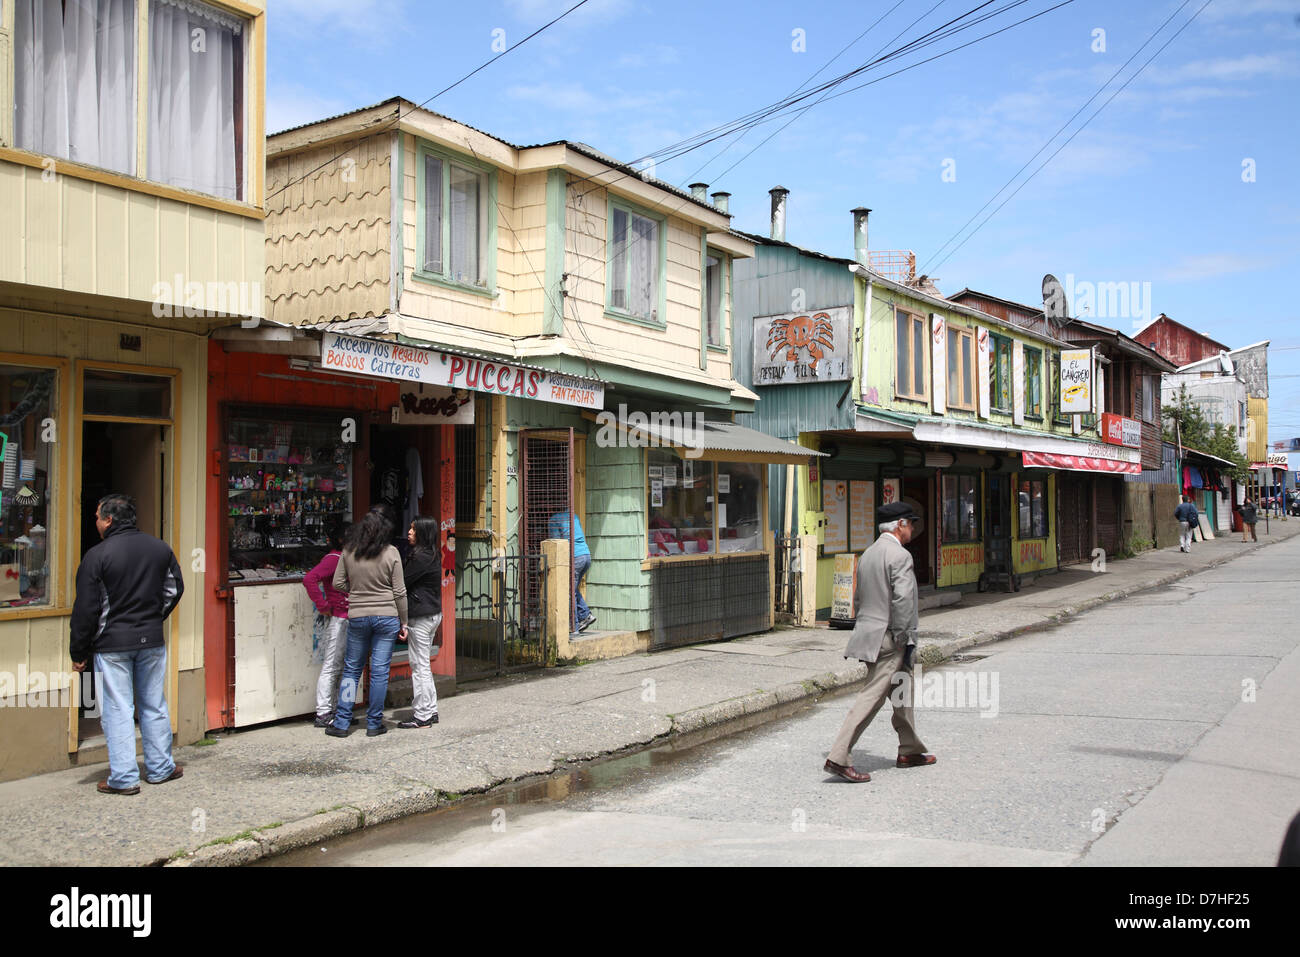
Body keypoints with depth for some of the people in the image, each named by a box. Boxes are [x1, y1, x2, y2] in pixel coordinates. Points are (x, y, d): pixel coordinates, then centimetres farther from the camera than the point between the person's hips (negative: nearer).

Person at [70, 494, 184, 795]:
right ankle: (160, 768, 21)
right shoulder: (160, 548, 4)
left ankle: (124, 778, 5)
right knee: (154, 705, 13)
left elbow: (86, 608, -9)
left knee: (118, 710, 2)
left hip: (112, 644, -4)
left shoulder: (97, 555, -11)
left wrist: (78, 652, -1)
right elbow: (174, 590, 13)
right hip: (152, 640, 4)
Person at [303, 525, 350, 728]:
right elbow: (309, 579, -25)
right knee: (331, 666, -5)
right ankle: (323, 714, 0)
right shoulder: (333, 559, -12)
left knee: (344, 666, 13)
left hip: (347, 619, 9)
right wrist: (323, 606, -21)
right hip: (335, 619, -9)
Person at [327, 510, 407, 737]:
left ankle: (341, 723, 12)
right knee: (380, 671, 4)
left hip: (357, 616, 2)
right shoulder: (391, 553, -6)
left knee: (351, 669, 12)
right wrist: (403, 622, 5)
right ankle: (374, 723, 11)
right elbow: (399, 592, -3)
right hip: (386, 616, -2)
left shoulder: (348, 551, 0)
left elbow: (338, 583, 4)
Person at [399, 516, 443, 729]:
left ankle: (422, 716, 2)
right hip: (432, 613, 10)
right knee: (423, 665, 16)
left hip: (421, 616, -10)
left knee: (419, 666, -3)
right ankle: (431, 711, 22)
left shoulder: (422, 557, -17)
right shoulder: (432, 555, 12)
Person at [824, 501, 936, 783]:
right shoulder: (899, 556, -14)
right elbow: (902, 600, -23)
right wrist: (902, 640, -16)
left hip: (868, 631, 10)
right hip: (887, 639, -10)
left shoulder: (867, 554, 14)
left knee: (903, 692, 21)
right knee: (871, 697, -9)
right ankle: (839, 758, -11)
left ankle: (909, 750, 32)